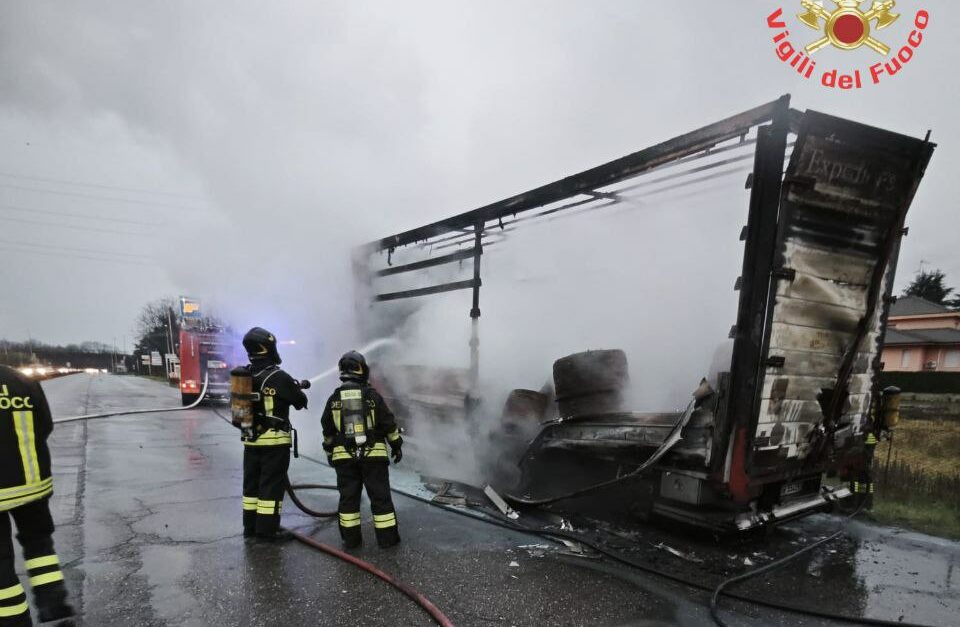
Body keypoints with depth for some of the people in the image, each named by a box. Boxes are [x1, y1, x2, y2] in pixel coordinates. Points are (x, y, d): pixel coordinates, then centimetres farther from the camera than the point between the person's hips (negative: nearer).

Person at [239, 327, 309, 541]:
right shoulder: (279, 377, -17)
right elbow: (300, 401, -9)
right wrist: (298, 388, 16)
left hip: (251, 440, 7)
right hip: (275, 441, -7)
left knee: (252, 483, 15)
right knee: (272, 484, 0)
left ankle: (250, 526, 23)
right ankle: (267, 529, 4)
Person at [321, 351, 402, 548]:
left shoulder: (334, 398, 2)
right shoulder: (372, 396, -6)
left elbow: (328, 430, 11)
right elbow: (389, 424, -2)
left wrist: (330, 452, 23)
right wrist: (396, 446, 10)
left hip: (344, 456, 2)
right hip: (373, 455, -2)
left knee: (348, 497, 11)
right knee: (380, 496, 5)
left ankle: (351, 539, 15)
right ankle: (387, 537, 10)